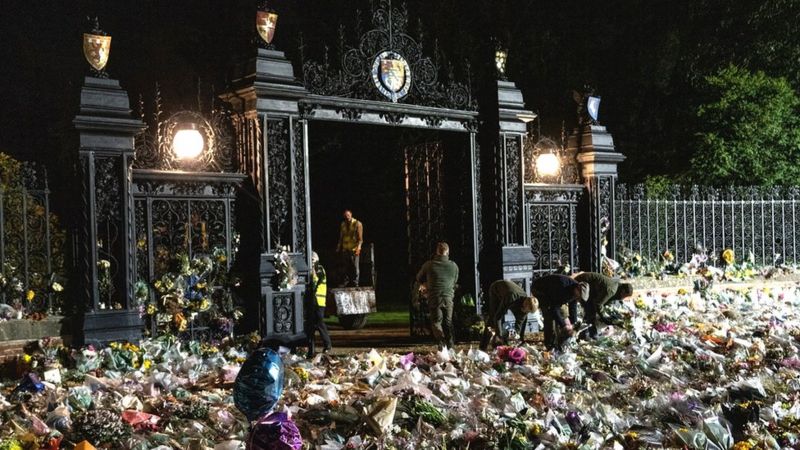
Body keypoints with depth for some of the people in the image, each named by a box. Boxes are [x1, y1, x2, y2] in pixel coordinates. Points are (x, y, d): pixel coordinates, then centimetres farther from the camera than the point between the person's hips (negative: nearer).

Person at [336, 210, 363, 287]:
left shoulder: (357, 224, -3)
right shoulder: (343, 224, 11)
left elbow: (360, 238, -7)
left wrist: (358, 247, -21)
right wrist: (338, 247, 14)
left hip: (354, 249, -4)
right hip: (345, 249, 4)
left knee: (355, 267, -3)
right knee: (344, 267, 3)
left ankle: (355, 283, 4)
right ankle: (344, 282, 12)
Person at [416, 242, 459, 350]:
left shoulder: (428, 265, -3)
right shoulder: (454, 266, 2)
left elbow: (419, 279, 11)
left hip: (434, 297, -2)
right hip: (448, 297, 2)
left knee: (436, 321, 1)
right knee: (448, 322, 13)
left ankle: (441, 343, -17)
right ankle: (450, 346, 11)